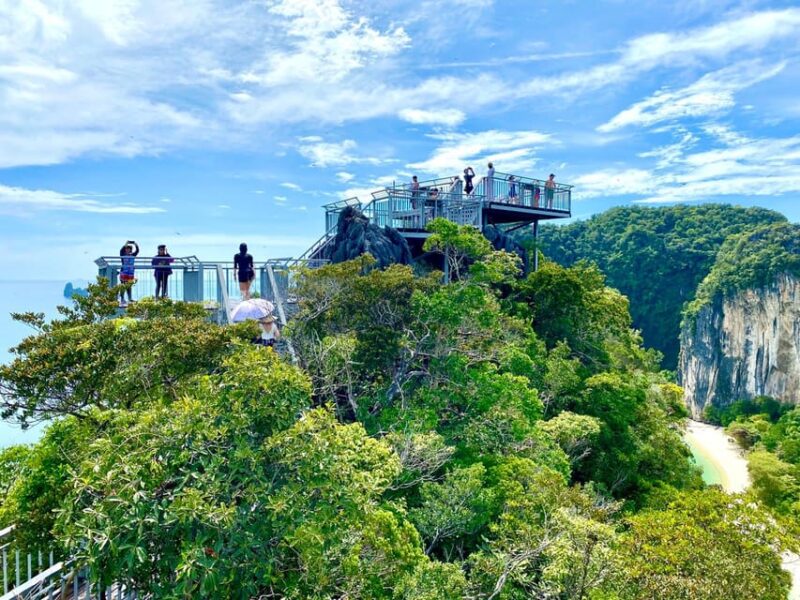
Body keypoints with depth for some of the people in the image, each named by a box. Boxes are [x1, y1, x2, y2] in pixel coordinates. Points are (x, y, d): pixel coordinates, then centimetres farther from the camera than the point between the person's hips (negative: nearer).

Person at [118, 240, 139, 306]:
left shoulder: (132, 255, 9)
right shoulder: (123, 255, 0)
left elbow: (137, 251, 4)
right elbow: (121, 250, -17)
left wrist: (136, 245, -7)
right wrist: (125, 245, -22)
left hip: (131, 273, 4)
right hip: (124, 273, -4)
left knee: (129, 287, 9)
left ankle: (130, 298, 12)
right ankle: (122, 299, -1)